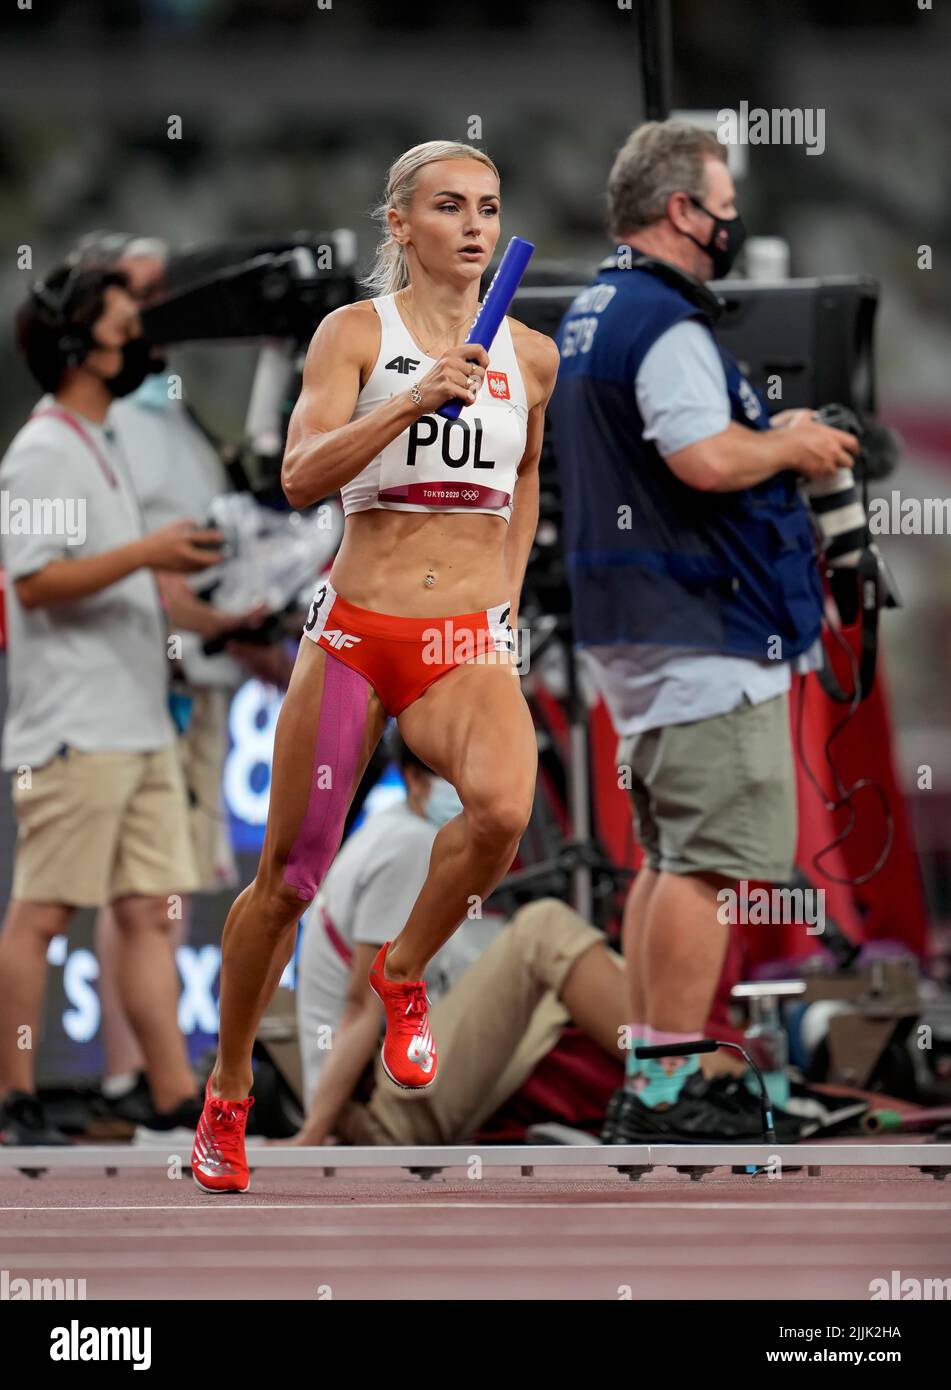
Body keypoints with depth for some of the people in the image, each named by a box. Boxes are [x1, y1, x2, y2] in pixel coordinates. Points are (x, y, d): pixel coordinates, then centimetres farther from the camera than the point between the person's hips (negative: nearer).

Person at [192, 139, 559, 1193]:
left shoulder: (530, 357, 8)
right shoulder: (357, 333, -3)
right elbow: (301, 476, -16)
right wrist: (411, 403, -27)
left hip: (468, 649, 2)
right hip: (355, 634, -2)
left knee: (502, 808, -30)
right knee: (287, 879, 3)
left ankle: (404, 973, -3)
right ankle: (226, 1096, 24)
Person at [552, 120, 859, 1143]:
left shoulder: (587, 317, 16)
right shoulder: (664, 322, -17)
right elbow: (707, 459, -27)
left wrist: (769, 437, 20)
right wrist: (792, 447, -10)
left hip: (625, 630, 11)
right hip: (704, 635, -11)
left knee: (667, 857, 15)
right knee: (708, 864, -9)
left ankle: (651, 1084, 16)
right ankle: (665, 1091, -11)